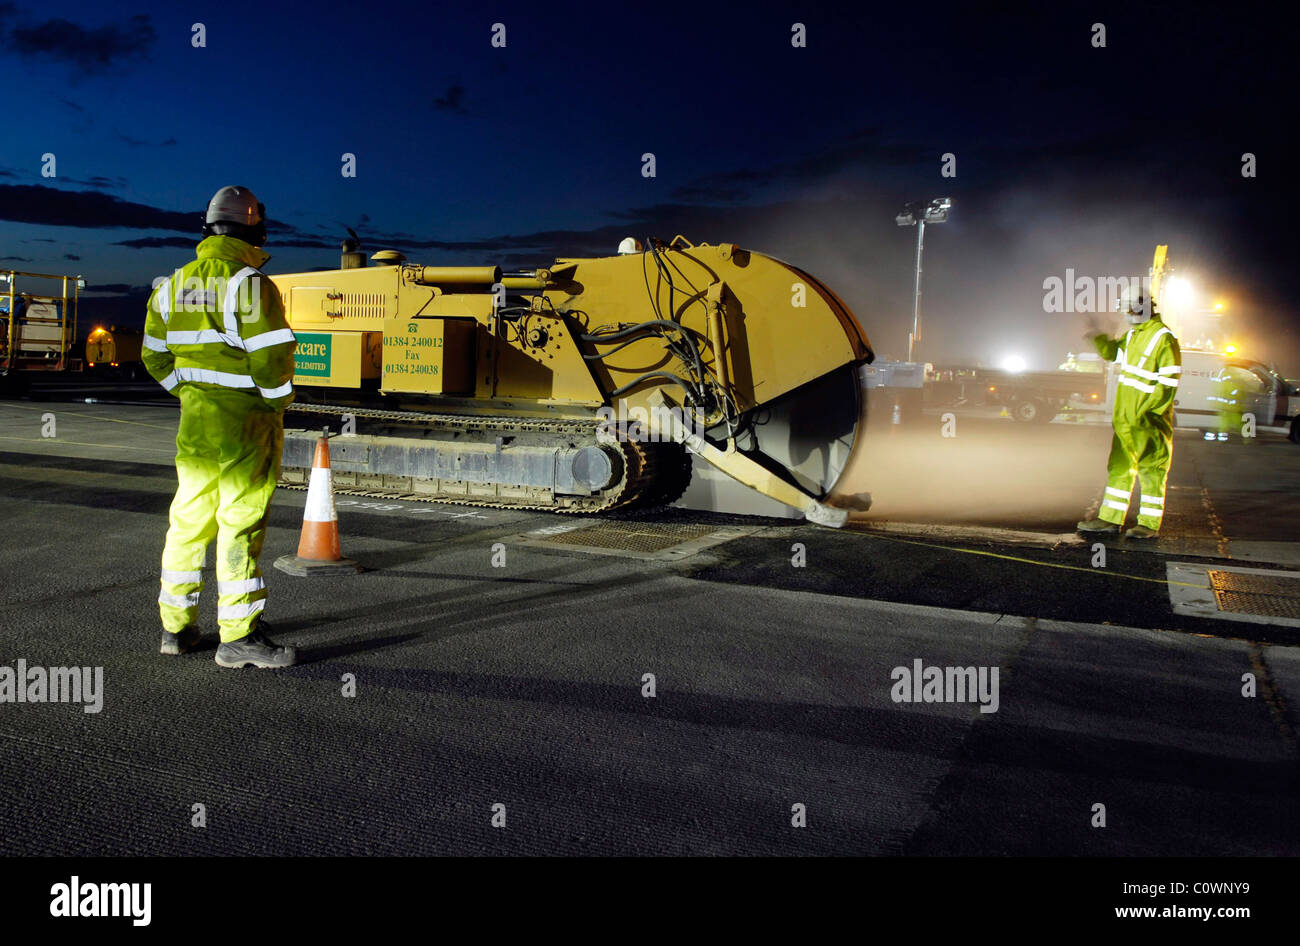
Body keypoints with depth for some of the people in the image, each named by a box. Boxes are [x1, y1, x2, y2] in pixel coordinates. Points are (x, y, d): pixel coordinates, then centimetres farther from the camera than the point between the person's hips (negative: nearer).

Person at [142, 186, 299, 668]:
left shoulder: (172, 285, 10)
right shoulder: (250, 284, -14)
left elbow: (156, 357, 16)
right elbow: (271, 357, -18)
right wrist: (278, 401, -2)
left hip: (195, 421, 7)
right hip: (248, 422, -7)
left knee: (189, 520, 14)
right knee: (242, 524, -3)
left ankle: (176, 626, 24)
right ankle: (238, 637, 1)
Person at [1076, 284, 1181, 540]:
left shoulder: (1163, 338, -13)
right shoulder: (1133, 334, 13)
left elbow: (1168, 383, -16)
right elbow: (1113, 352, 32)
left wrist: (1145, 411, -20)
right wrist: (1098, 337, 14)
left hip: (1149, 422, -9)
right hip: (1125, 418, 9)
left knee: (1151, 471, 1)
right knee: (1119, 468, 11)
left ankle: (1149, 524, 7)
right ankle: (1110, 519, 16)